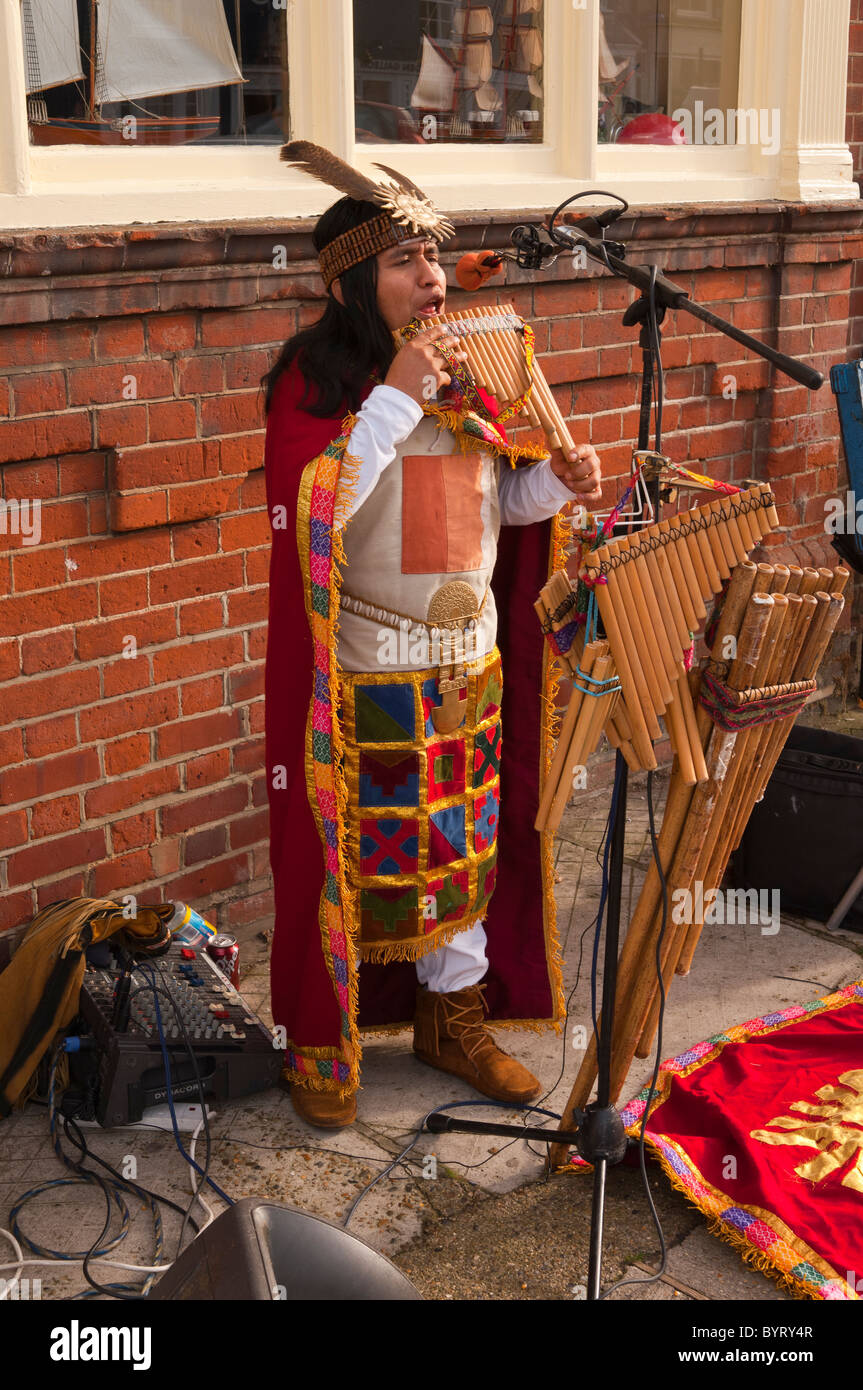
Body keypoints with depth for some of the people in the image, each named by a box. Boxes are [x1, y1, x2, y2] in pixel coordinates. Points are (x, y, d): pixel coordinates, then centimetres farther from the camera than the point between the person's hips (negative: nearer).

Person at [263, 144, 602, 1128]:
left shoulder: (465, 371, 6)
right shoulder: (314, 379, -11)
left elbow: (500, 500, 14)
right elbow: (314, 509, -26)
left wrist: (557, 480, -6)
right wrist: (395, 397, -25)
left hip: (469, 662, 6)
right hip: (365, 674, -6)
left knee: (465, 845, 15)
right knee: (351, 853, 5)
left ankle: (452, 1017, 33)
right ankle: (318, 1042, 23)